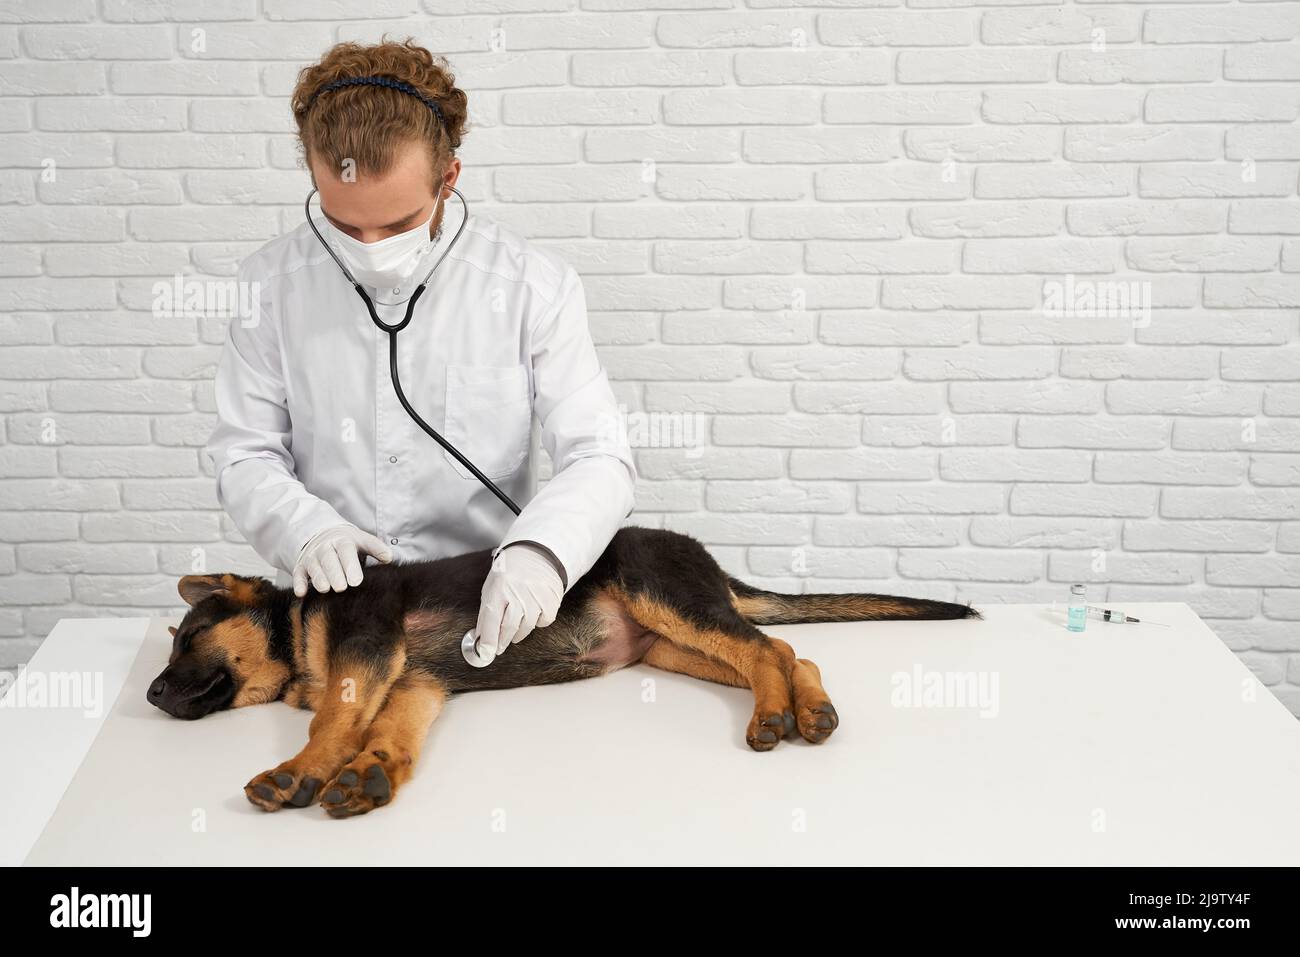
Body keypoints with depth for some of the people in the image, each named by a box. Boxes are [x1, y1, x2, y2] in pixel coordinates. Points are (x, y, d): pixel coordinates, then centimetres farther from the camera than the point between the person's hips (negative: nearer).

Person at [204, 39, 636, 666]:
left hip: (490, 610, 0)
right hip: (331, 605, 1)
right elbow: (245, 455, 3)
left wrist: (541, 550, -31)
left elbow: (599, 459, -10)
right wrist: (305, 528, -19)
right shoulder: (271, 284, -1)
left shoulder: (534, 286, -8)